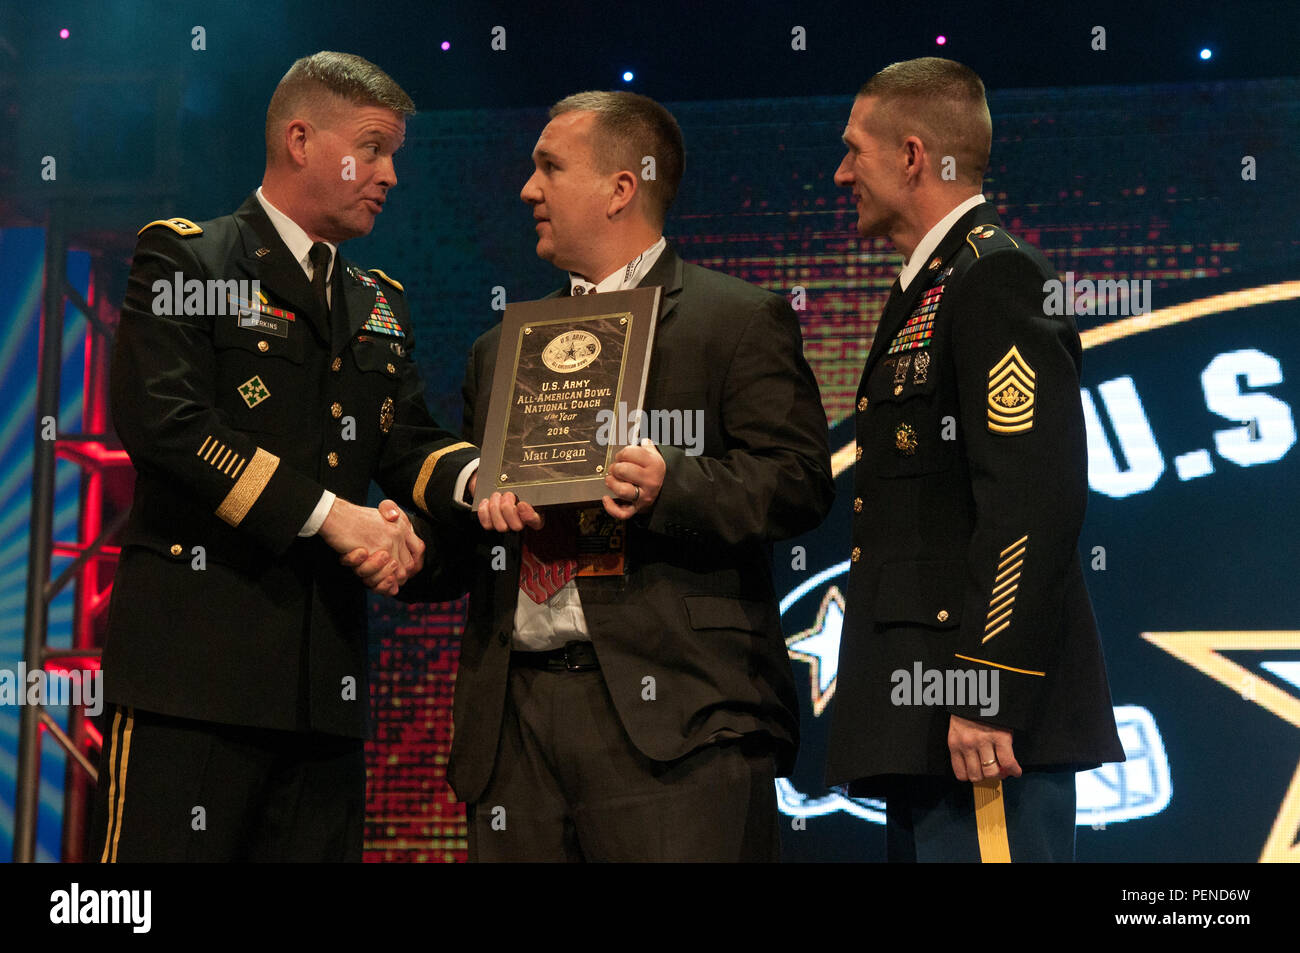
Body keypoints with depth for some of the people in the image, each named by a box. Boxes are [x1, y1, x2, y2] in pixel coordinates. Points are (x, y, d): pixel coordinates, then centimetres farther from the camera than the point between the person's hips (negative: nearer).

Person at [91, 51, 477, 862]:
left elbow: (408, 446, 14)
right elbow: (166, 425, -13)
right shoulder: (183, 260, 1)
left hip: (325, 673, 7)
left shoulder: (379, 304, 23)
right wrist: (329, 514, -16)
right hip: (199, 659, -6)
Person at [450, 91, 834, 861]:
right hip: (515, 713, 6)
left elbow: (798, 482, -5)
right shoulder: (503, 348, 25)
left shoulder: (740, 321, 5)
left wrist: (672, 485, -21)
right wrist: (478, 494, 1)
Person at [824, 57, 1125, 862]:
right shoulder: (930, 288, 22)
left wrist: (989, 700, -24)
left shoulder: (999, 275, -10)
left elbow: (1035, 495, -21)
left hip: (989, 712, -10)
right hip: (924, 720, 10)